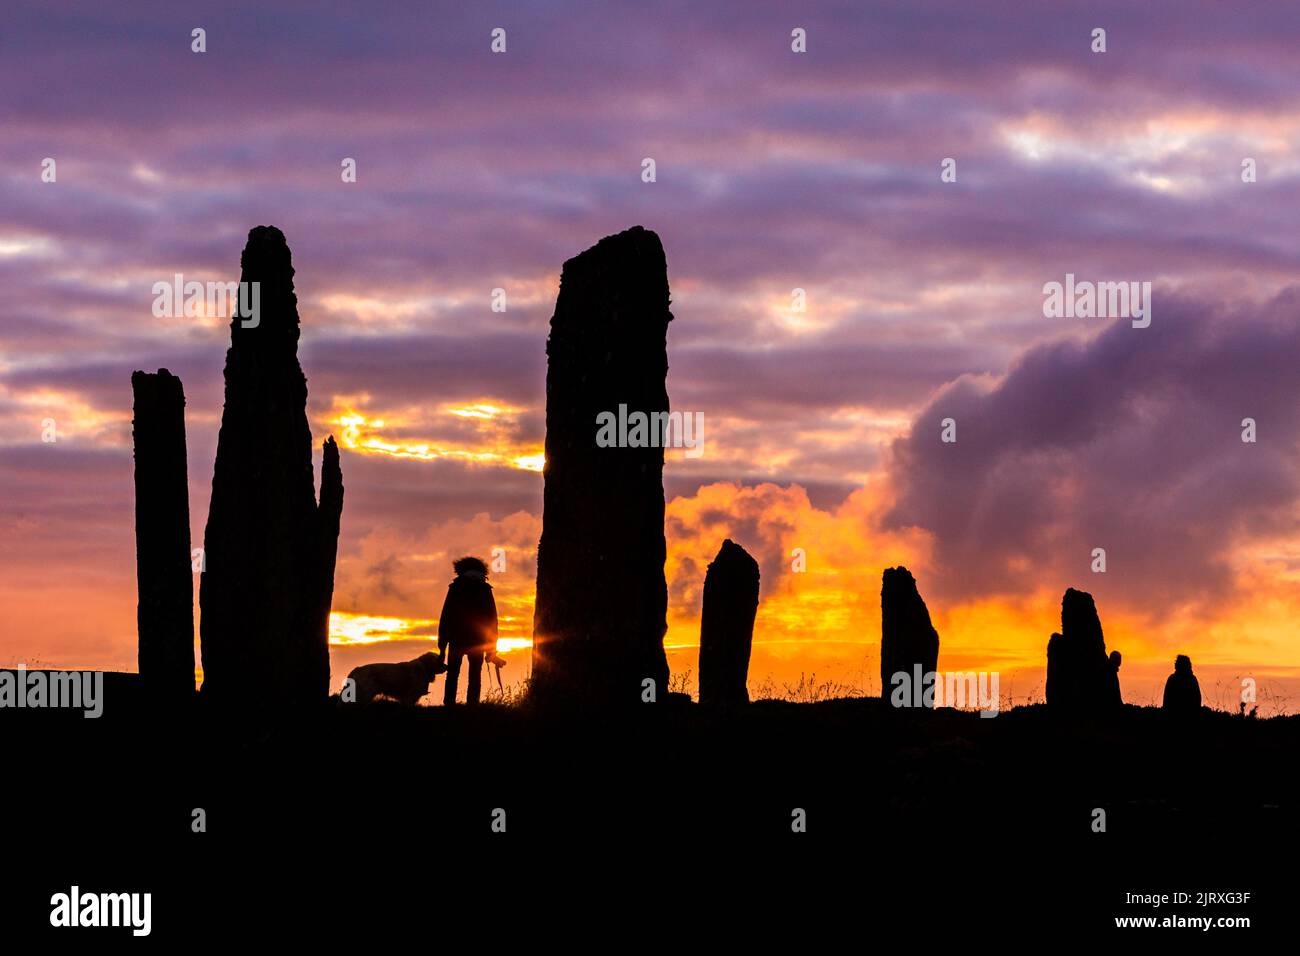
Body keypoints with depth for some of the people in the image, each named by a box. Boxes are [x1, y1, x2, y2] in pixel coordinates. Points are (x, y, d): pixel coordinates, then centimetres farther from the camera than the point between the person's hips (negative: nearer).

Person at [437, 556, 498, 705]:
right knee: (475, 677, 5)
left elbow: (445, 616, -3)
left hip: (457, 639, -1)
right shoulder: (485, 590, 3)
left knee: (452, 676, 5)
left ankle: (449, 704, -6)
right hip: (477, 641, 1)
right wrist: (491, 646, 7)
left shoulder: (455, 588, 0)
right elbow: (492, 618, 3)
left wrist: (442, 643, 1)